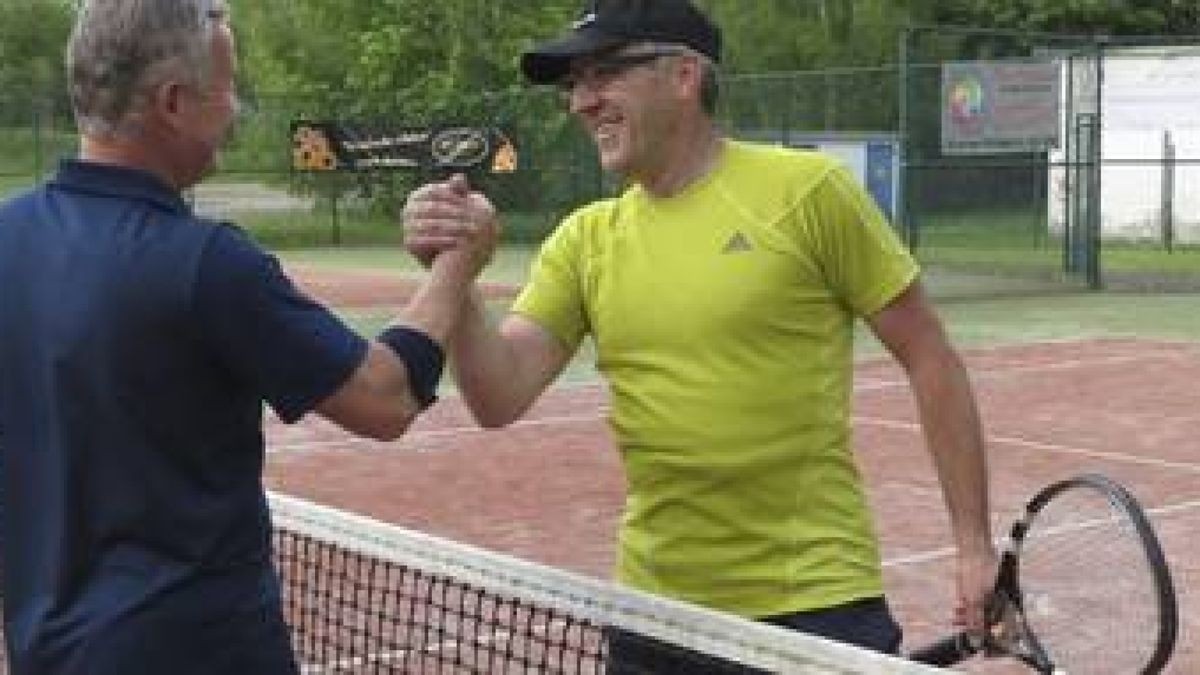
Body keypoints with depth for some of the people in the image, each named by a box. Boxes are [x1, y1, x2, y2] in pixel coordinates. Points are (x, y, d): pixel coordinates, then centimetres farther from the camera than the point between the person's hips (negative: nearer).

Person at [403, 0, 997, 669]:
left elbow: (930, 356, -4)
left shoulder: (806, 189, -9)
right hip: (653, 609, 4)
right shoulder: (584, 241, 4)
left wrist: (974, 542, -6)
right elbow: (500, 399, -3)